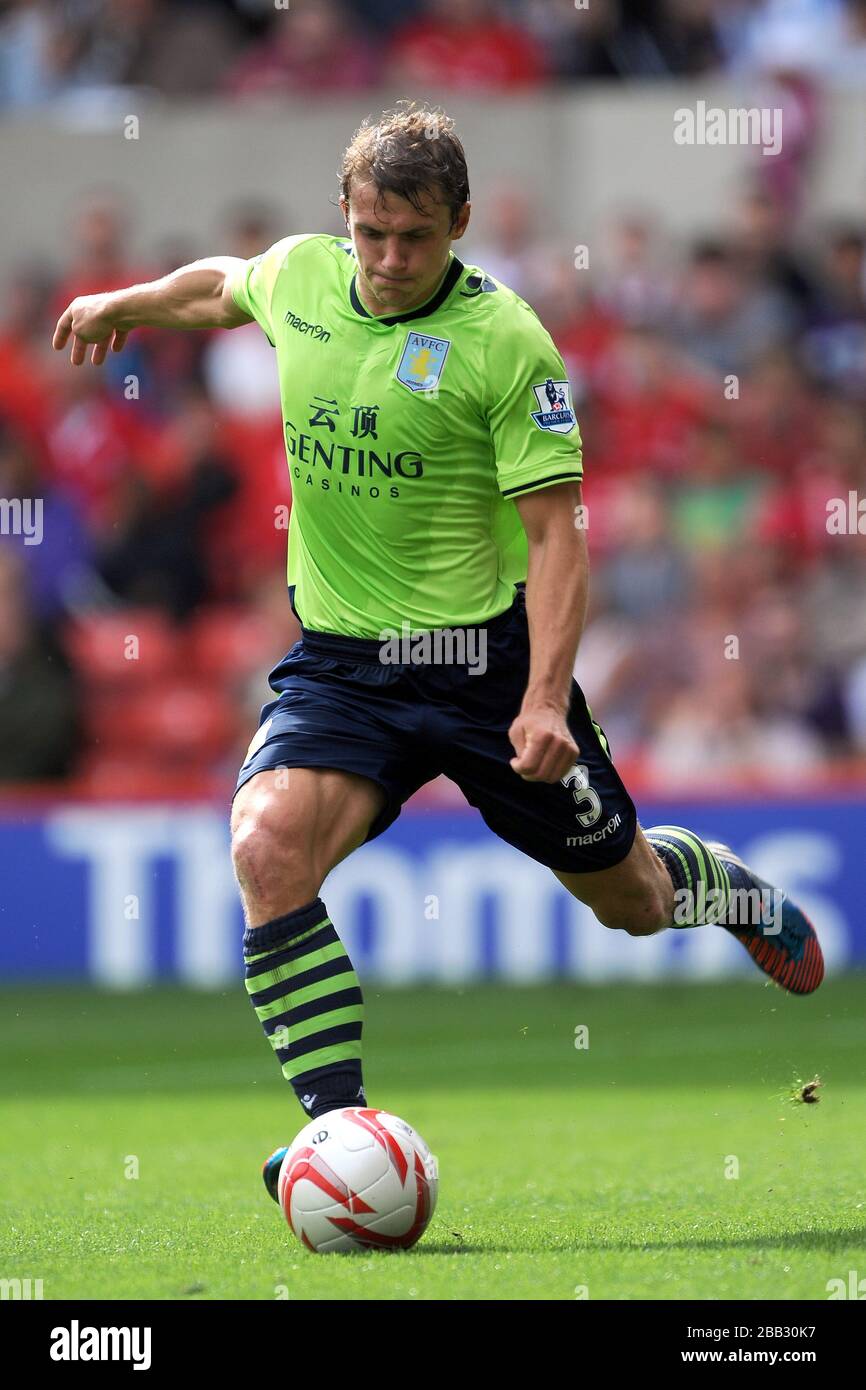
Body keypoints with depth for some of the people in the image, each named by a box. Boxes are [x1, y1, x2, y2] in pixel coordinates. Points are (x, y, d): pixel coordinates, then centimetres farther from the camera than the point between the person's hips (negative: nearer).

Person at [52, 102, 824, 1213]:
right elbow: (221, 285, 25)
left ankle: (717, 883, 51)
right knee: (268, 849, -26)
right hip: (338, 663, 3)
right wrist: (118, 305, 38)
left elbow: (553, 533, -15)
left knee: (627, 897, 12)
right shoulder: (298, 276, -2)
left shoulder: (506, 343, -15)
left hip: (483, 657, -3)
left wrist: (545, 697, -25)